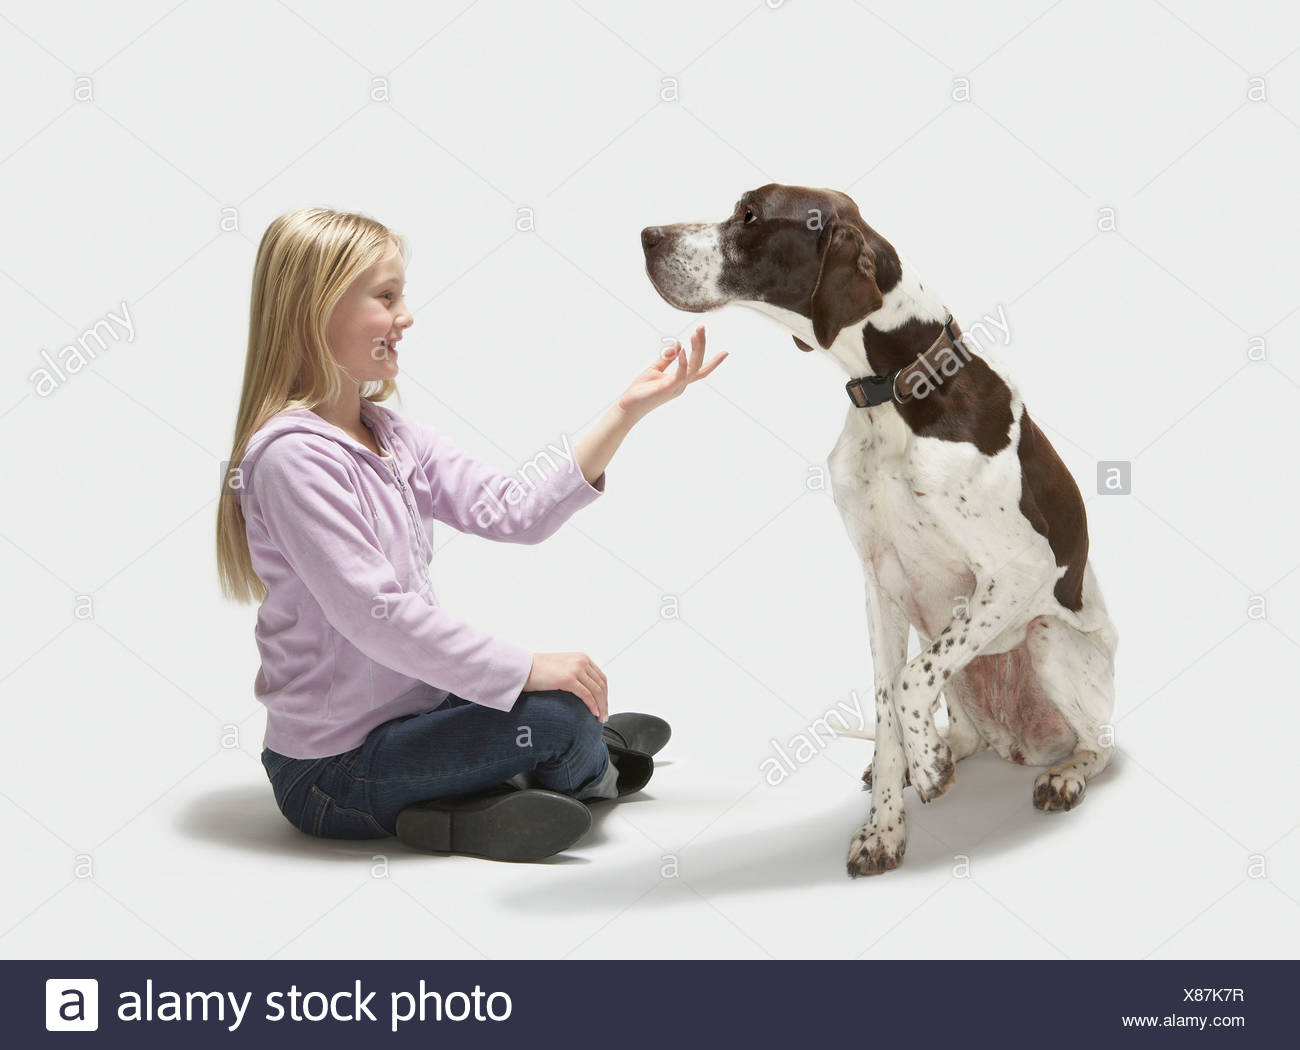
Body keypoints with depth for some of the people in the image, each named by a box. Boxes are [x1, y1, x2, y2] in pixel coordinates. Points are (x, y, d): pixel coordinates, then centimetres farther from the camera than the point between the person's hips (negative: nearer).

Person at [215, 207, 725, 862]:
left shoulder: (393, 438, 6)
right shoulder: (292, 454, -22)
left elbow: (510, 511, -2)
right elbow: (373, 613, -27)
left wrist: (626, 412, -7)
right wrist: (527, 667, -25)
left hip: (400, 709, 10)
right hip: (333, 771, -10)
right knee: (556, 714, -12)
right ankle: (588, 766, 17)